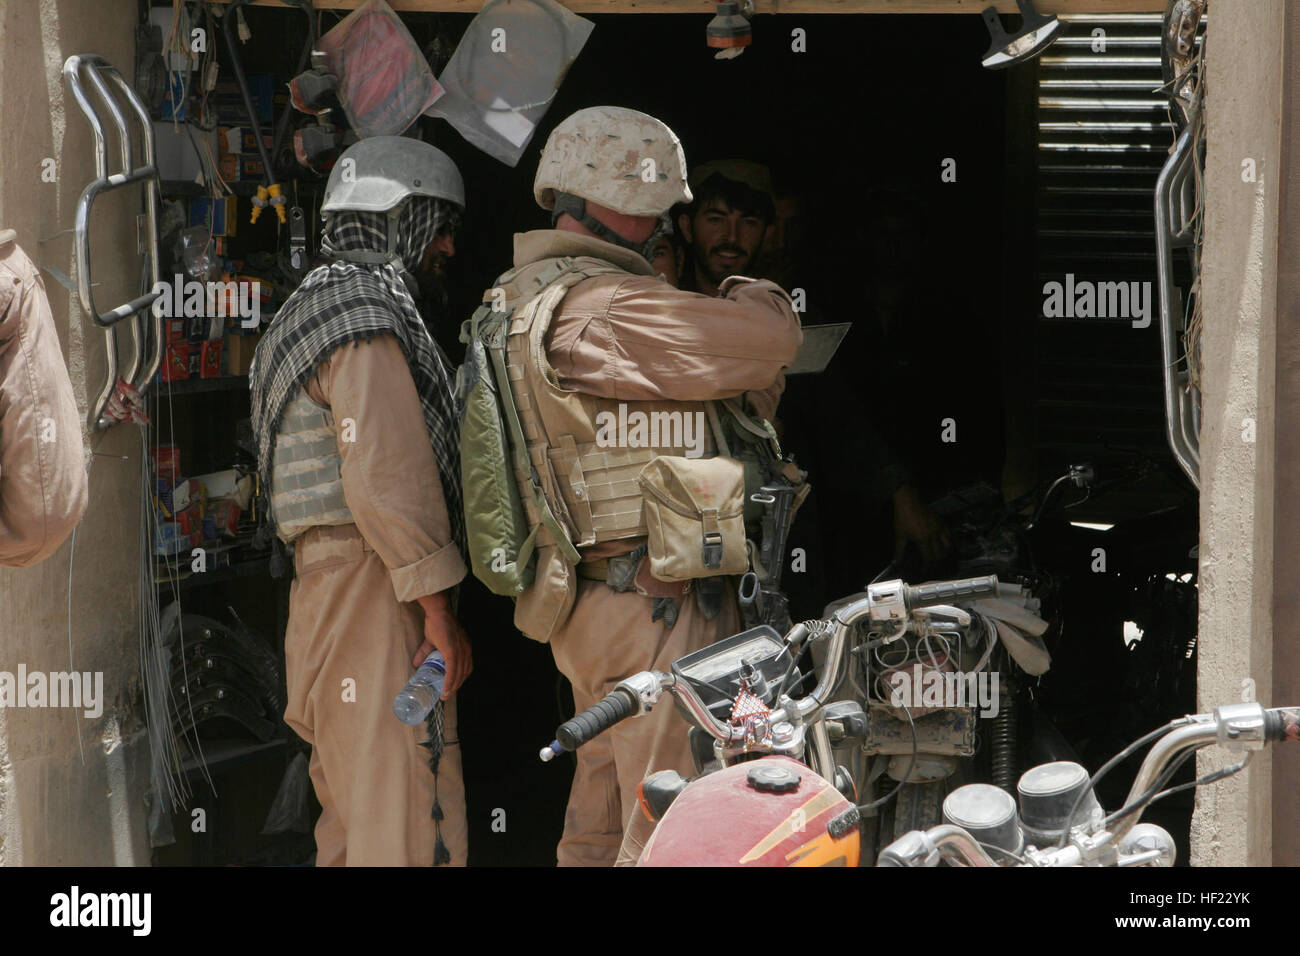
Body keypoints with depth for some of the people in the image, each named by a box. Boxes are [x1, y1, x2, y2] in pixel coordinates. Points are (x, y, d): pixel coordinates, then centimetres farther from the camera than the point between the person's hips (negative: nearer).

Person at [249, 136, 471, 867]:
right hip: (378, 590, -11)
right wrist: (440, 609, -16)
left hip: (331, 584, 11)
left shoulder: (313, 312, 23)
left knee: (359, 820, 12)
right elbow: (388, 471, -19)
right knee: (411, 832, -13)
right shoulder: (365, 314, -10)